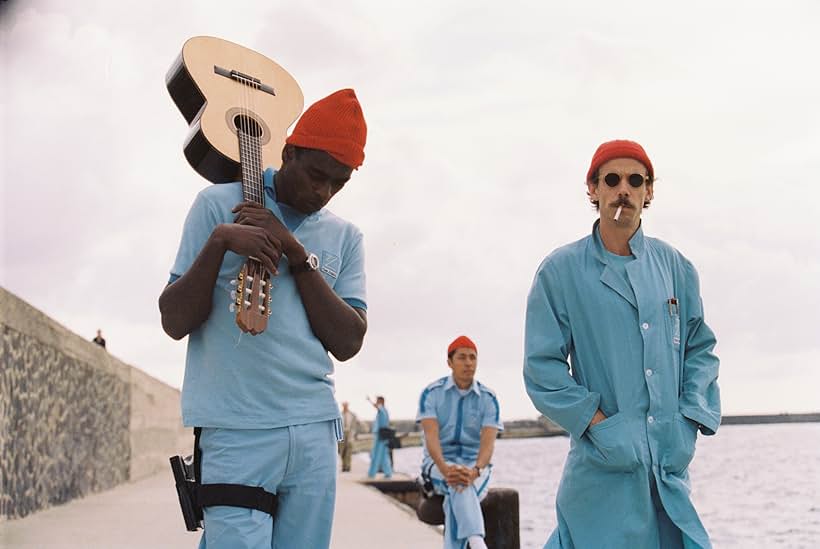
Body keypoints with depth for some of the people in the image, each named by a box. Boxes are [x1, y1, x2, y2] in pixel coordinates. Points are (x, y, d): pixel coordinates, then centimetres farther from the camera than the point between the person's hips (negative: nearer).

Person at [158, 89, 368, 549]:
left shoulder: (345, 237, 13)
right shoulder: (219, 205, 2)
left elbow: (348, 343, 2)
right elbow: (175, 322, 0)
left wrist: (297, 253, -7)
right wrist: (219, 242, -16)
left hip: (316, 431, 4)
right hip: (237, 433, -4)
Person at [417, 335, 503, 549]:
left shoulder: (488, 399, -2)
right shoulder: (431, 393, -4)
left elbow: (488, 442, -15)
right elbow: (431, 436, -17)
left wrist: (474, 471, -38)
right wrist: (445, 470, -37)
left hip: (475, 465, 2)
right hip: (438, 464, -2)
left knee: (457, 497, -35)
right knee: (460, 487, -37)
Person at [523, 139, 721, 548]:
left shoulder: (674, 266, 9)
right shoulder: (560, 271, -2)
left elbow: (700, 348, 14)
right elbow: (543, 367, -4)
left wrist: (690, 420, -1)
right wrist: (601, 426, -13)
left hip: (672, 461, 4)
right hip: (603, 466, -3)